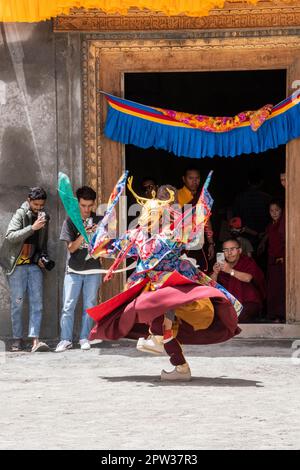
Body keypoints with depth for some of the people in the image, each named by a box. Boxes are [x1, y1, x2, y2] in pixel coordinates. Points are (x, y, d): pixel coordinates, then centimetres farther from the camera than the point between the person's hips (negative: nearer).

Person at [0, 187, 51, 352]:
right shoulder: (21, 215, -7)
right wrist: (32, 227, -28)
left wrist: (42, 256, 4)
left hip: (34, 265, 4)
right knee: (17, 302, -2)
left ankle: (35, 340, -14)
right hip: (17, 264, -4)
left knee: (37, 302, -7)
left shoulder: (44, 217, 10)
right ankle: (17, 339, 6)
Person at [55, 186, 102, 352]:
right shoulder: (70, 222, 1)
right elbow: (71, 247, -4)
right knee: (68, 306, -4)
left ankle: (84, 338, 12)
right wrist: (83, 235, -20)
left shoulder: (98, 220, 4)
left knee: (89, 306, 4)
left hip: (93, 270, 1)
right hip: (73, 270, -1)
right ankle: (66, 339, 0)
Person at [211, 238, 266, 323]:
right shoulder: (222, 265, 11)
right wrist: (215, 273, -18)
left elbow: (248, 278, -21)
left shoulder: (248, 262, 1)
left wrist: (230, 271, -31)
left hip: (249, 303, -4)